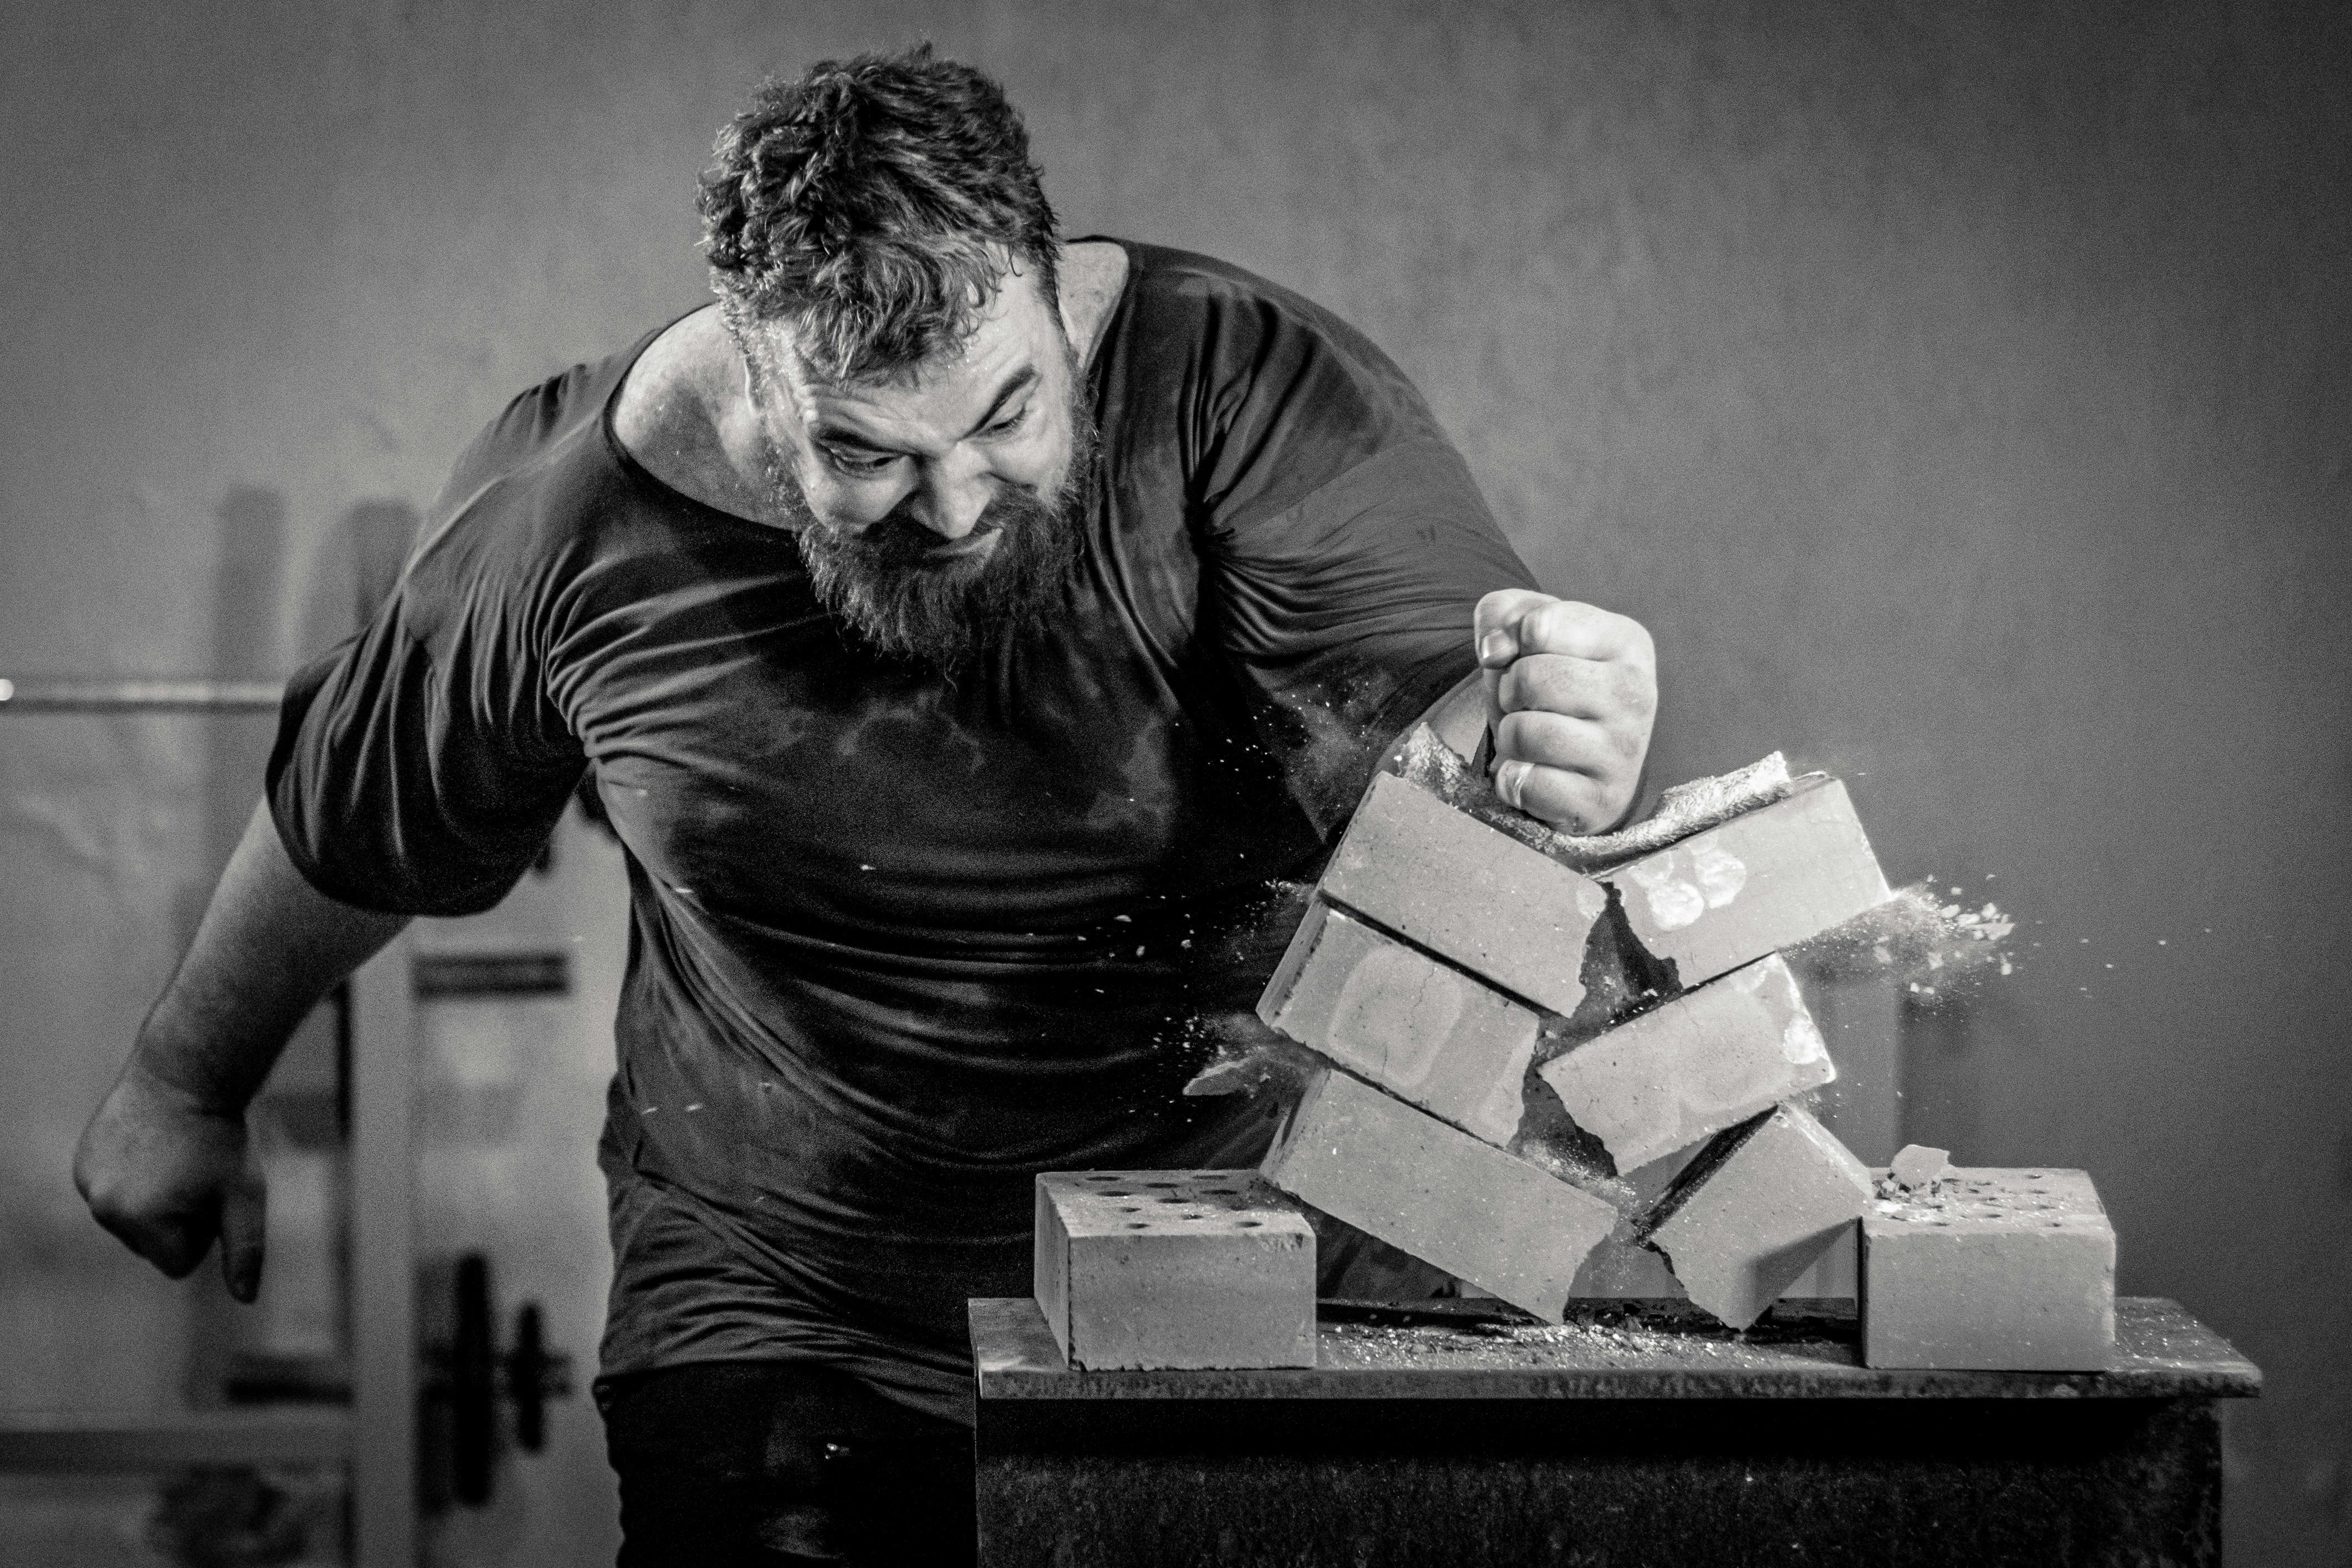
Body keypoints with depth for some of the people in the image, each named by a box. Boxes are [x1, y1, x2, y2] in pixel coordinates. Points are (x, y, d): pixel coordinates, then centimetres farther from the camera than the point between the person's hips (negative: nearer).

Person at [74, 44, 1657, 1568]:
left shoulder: (1250, 391, -14)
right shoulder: (567, 528, -8)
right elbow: (352, 827, 12)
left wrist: (1544, 754, -49)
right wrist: (185, 1085, 26)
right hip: (785, 1324, 0)